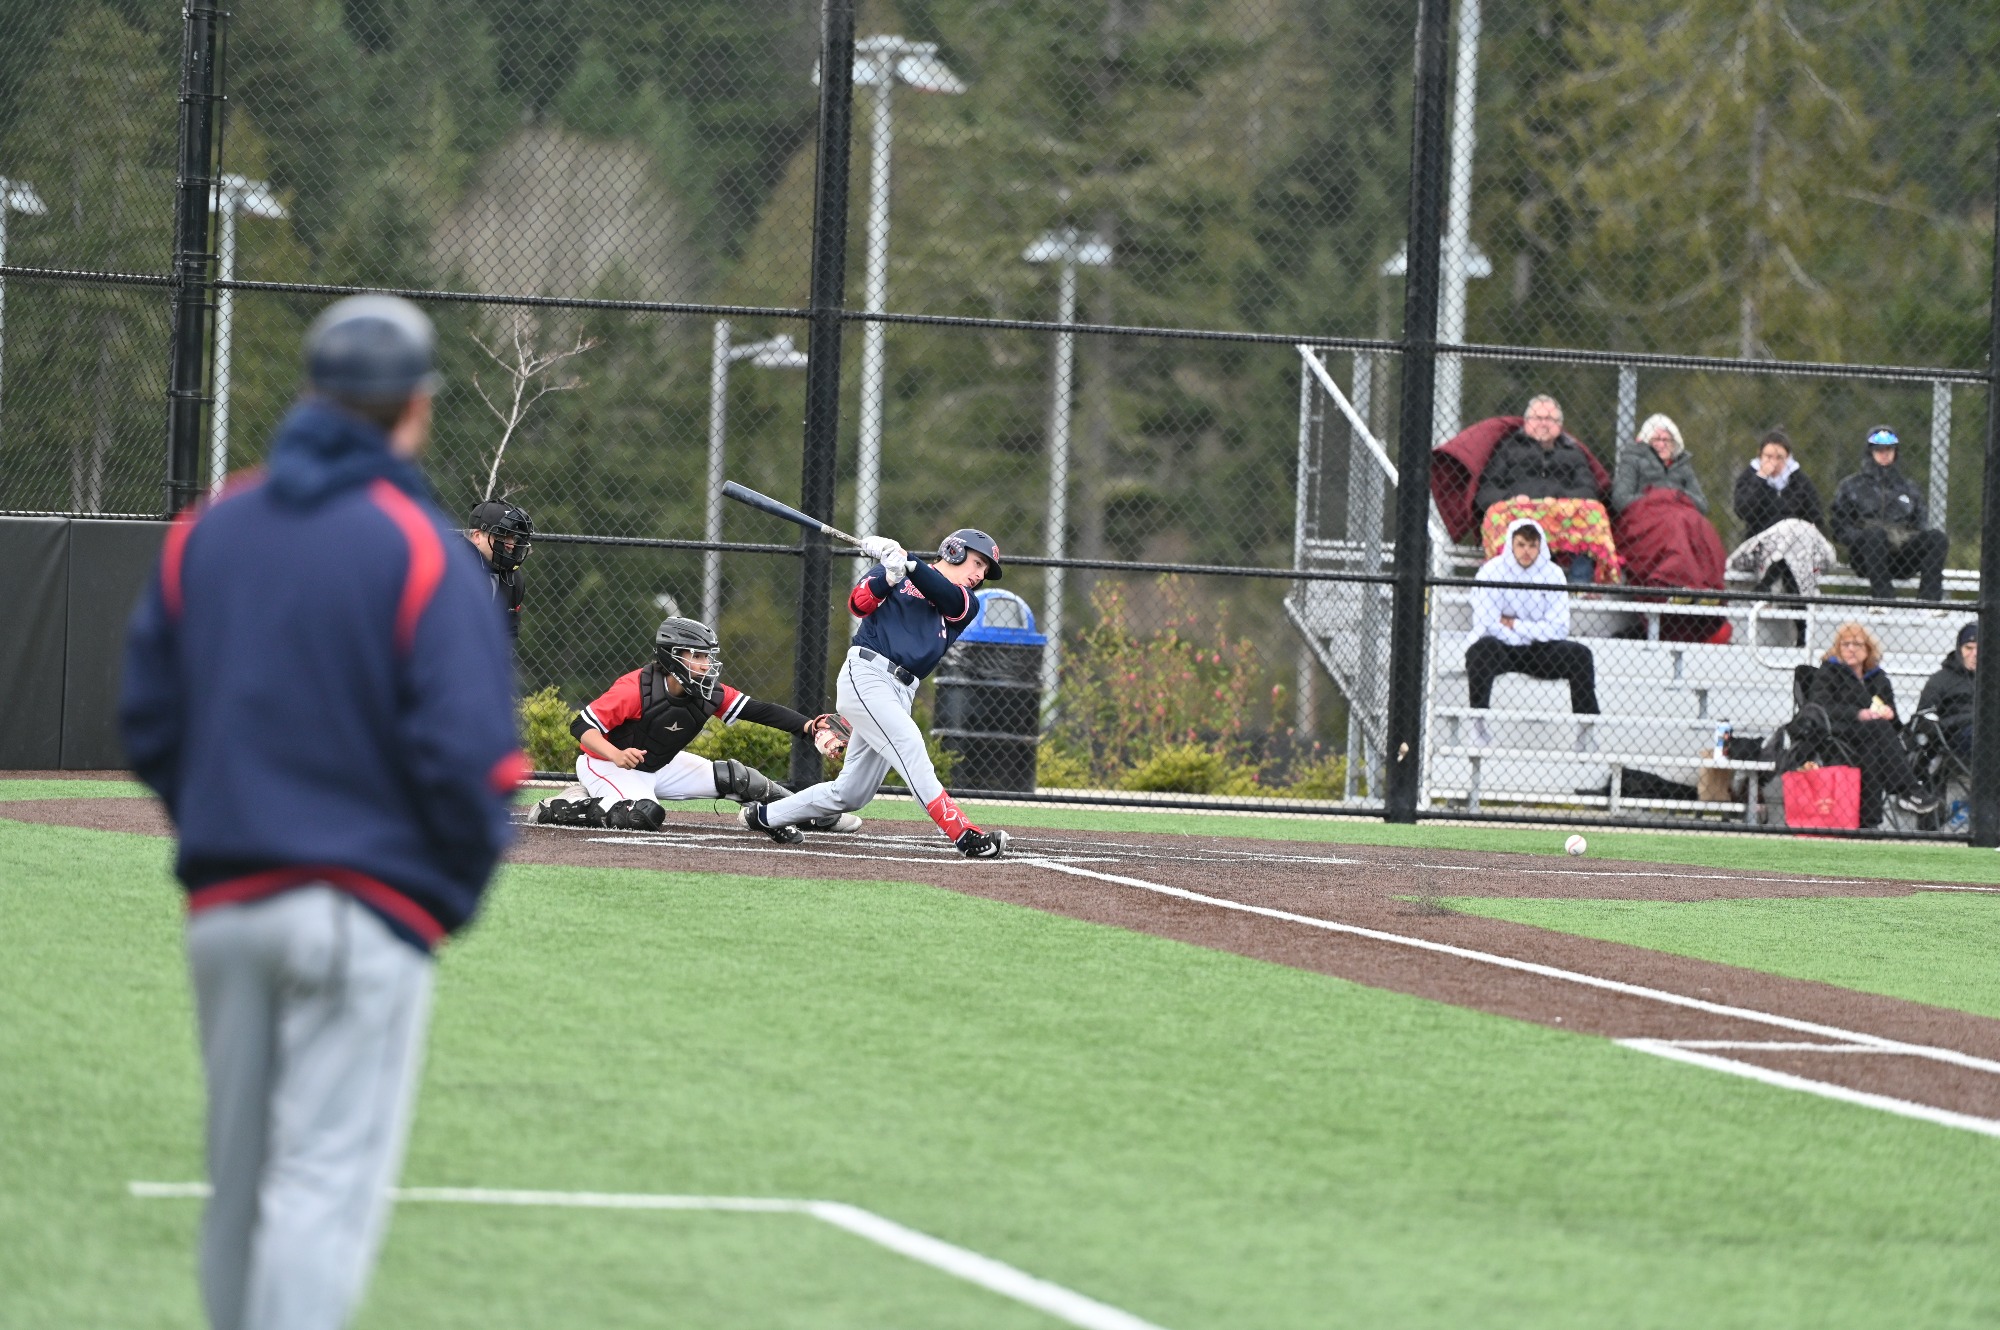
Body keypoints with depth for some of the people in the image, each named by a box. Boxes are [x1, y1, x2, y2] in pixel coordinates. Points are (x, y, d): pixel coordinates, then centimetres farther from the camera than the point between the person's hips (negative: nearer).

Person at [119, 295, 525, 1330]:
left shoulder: (202, 534, 7)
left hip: (221, 911, 6)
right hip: (366, 912, -5)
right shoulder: (422, 552, -11)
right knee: (324, 1185, -7)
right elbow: (465, 751, -16)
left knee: (236, 1183, 15)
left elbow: (147, 721, 10)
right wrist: (464, 881, 0)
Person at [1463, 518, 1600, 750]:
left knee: (1580, 654, -19)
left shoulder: (1553, 573, -1)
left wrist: (1514, 625, -12)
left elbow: (1558, 628, -7)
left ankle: (1586, 729, -17)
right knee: (1482, 650, -37)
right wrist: (1531, 632, -12)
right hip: (1499, 650, -3)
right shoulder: (1492, 571, -9)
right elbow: (1486, 625, -17)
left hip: (1537, 653, 3)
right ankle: (1479, 720, -30)